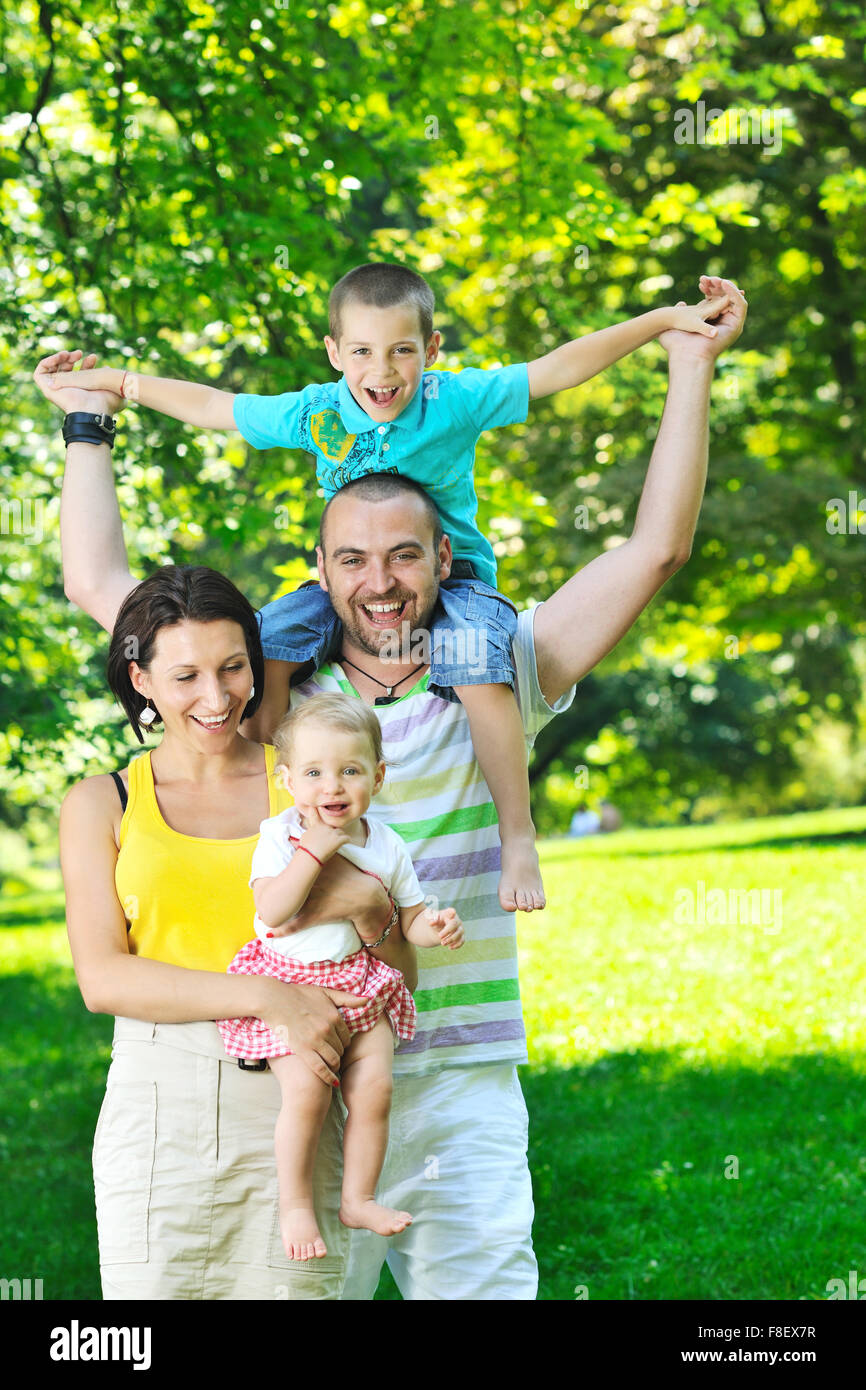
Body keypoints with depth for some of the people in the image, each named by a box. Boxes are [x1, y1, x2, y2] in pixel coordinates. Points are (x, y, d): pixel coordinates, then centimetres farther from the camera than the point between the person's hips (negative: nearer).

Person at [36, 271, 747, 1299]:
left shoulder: (493, 687, 7)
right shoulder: (273, 694, 9)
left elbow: (655, 549, 5)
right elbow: (99, 583, 15)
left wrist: (691, 367, 5)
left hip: (461, 1089, 0)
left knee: (481, 1281, -4)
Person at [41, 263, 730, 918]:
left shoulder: (456, 401, -12)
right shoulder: (313, 413, -4)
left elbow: (559, 368, -13)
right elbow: (215, 407, 8)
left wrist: (664, 319, -18)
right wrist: (116, 381, 11)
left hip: (454, 577, -3)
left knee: (479, 671, -32)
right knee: (271, 642, -17)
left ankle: (518, 834, -20)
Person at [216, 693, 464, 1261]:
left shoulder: (386, 846, 2)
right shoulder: (280, 836, -10)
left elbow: (409, 919, 10)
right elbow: (272, 913, -22)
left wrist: (435, 926, -13)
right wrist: (314, 851, -26)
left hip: (360, 981, 4)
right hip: (290, 981, -4)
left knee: (374, 1087, -9)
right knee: (307, 1091, -17)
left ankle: (359, 1197, 10)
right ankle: (296, 1205, 0)